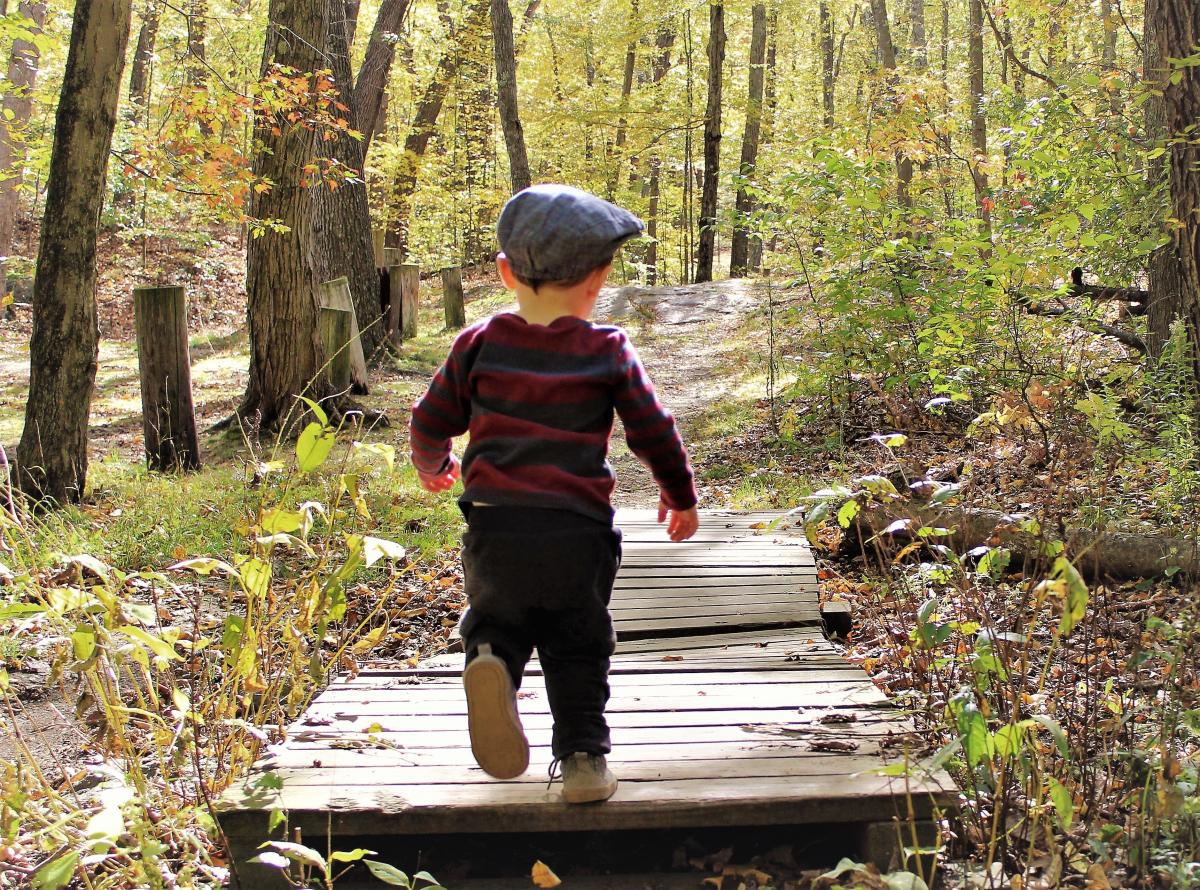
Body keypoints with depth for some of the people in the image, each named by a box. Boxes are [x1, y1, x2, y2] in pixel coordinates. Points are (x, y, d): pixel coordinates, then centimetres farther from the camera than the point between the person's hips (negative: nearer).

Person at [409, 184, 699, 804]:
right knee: (577, 647, 15)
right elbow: (653, 432, 5)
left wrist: (431, 466, 35)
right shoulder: (609, 353, 1)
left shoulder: (478, 345, 4)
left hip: (494, 523, 1)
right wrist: (680, 496, 23)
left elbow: (430, 421, 12)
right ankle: (583, 757, 12)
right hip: (578, 531, 0)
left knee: (495, 624, 18)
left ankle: (489, 660, -14)